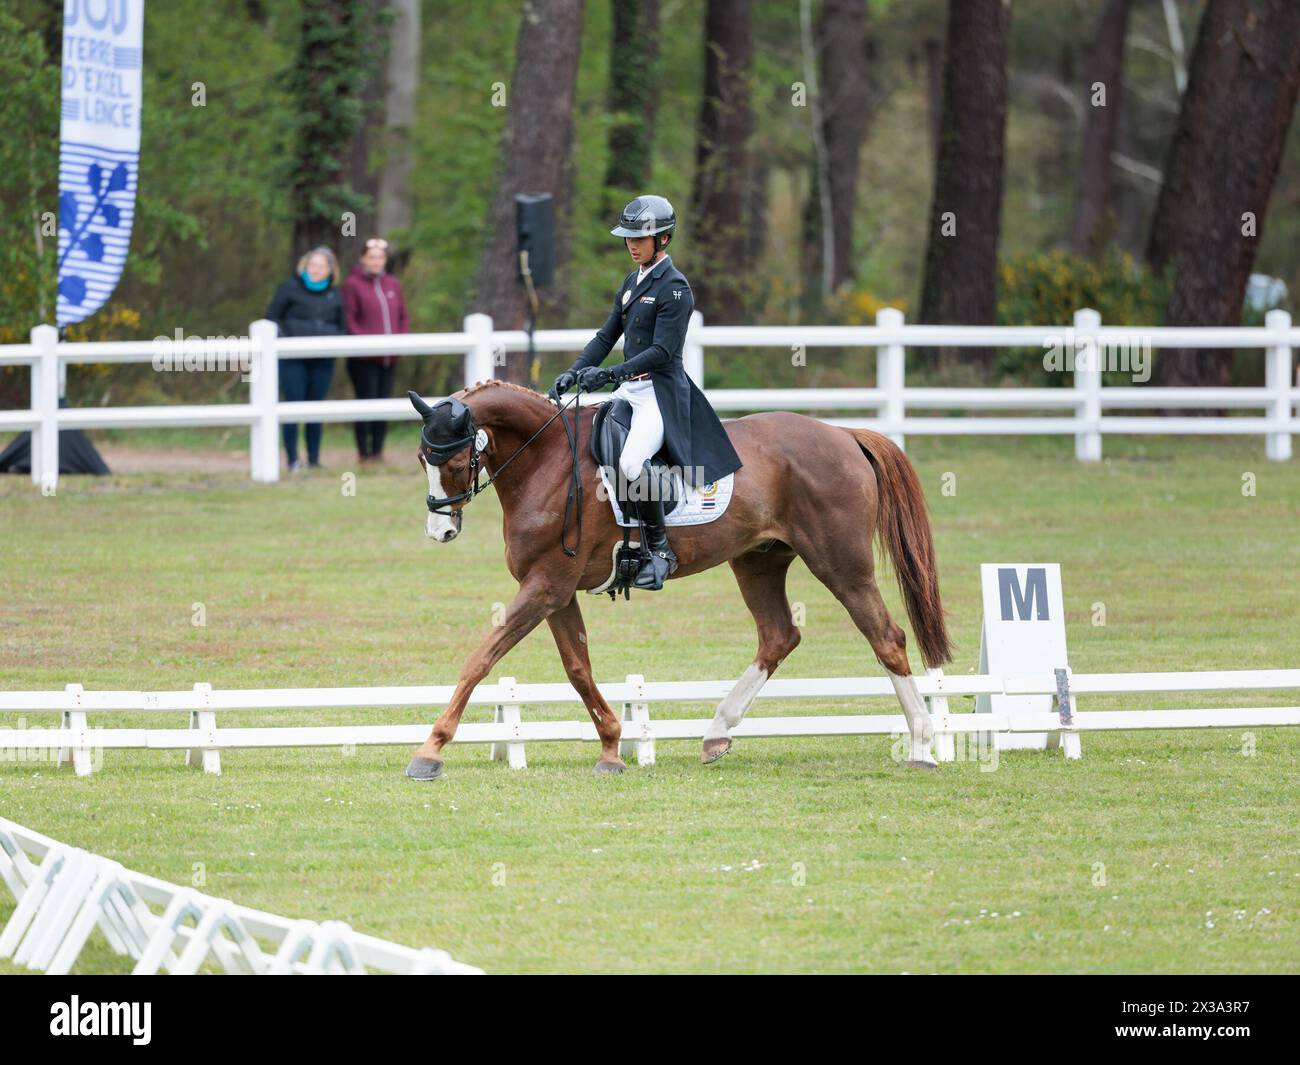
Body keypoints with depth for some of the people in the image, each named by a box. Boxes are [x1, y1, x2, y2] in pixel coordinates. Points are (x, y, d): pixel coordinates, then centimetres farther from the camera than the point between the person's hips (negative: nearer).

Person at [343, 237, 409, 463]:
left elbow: (403, 317, 18)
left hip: (388, 359, 5)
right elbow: (348, 320, -9)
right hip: (363, 359, -5)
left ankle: (378, 451, 11)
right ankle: (364, 453, -2)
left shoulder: (392, 284, 16)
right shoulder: (352, 284, -2)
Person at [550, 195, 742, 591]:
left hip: (661, 391, -9)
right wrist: (574, 372, 2)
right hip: (630, 390, 9)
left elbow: (662, 351, -19)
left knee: (631, 462, -31)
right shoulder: (631, 283, 15)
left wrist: (609, 374, -25)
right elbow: (607, 336, 17)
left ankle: (660, 550, -18)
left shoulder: (674, 288, -12)